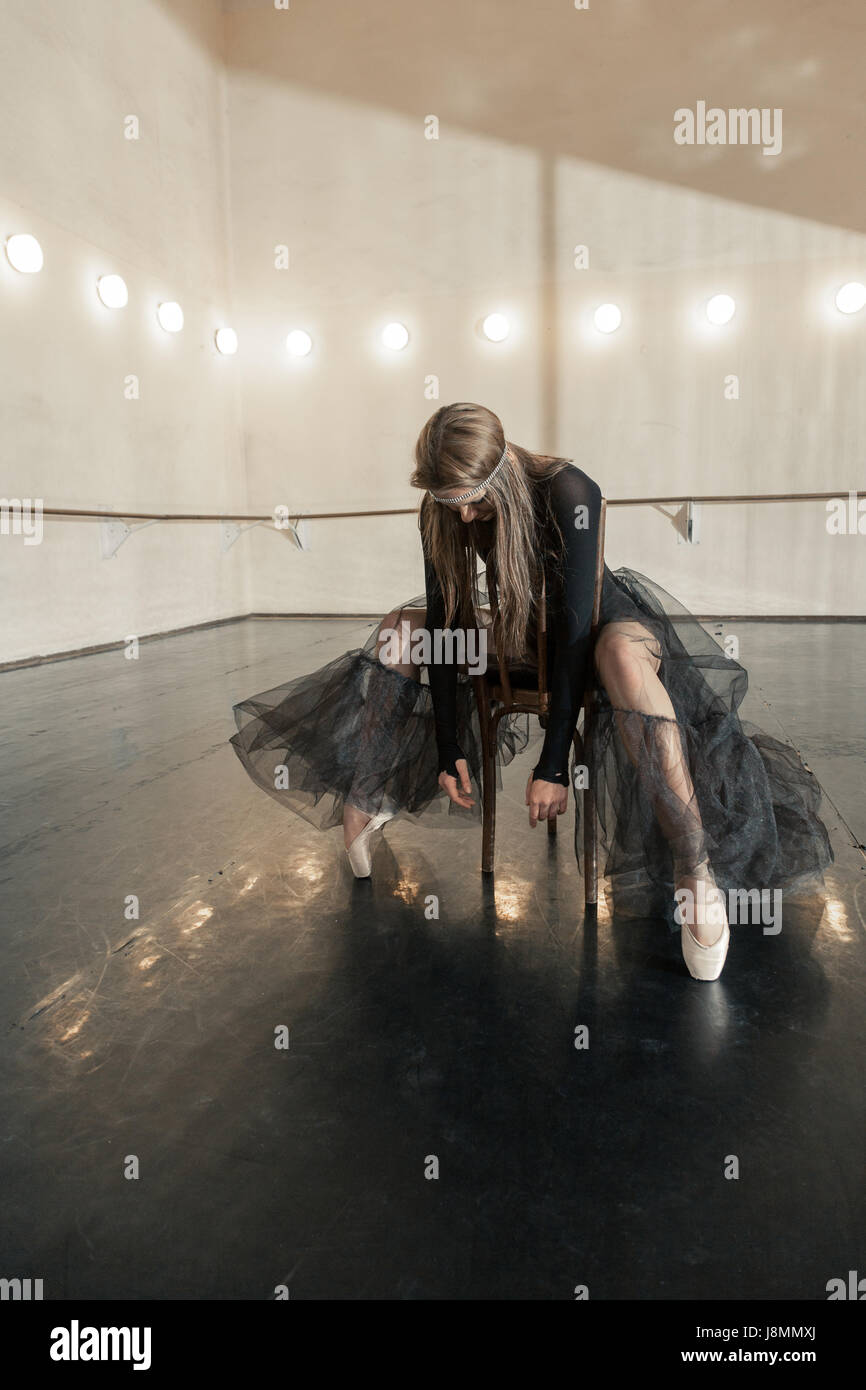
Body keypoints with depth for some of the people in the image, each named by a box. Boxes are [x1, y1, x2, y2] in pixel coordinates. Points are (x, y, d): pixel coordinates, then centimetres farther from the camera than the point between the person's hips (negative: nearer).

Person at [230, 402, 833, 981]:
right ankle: (363, 803, 0)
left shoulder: (569, 494, -30)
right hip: (523, 633, 5)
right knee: (403, 625, -6)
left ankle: (696, 871, -39)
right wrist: (449, 750, -15)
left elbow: (573, 629, -34)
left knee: (622, 655, -42)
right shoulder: (442, 513, -14)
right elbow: (445, 622, -12)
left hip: (602, 625, -5)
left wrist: (553, 764, -36)